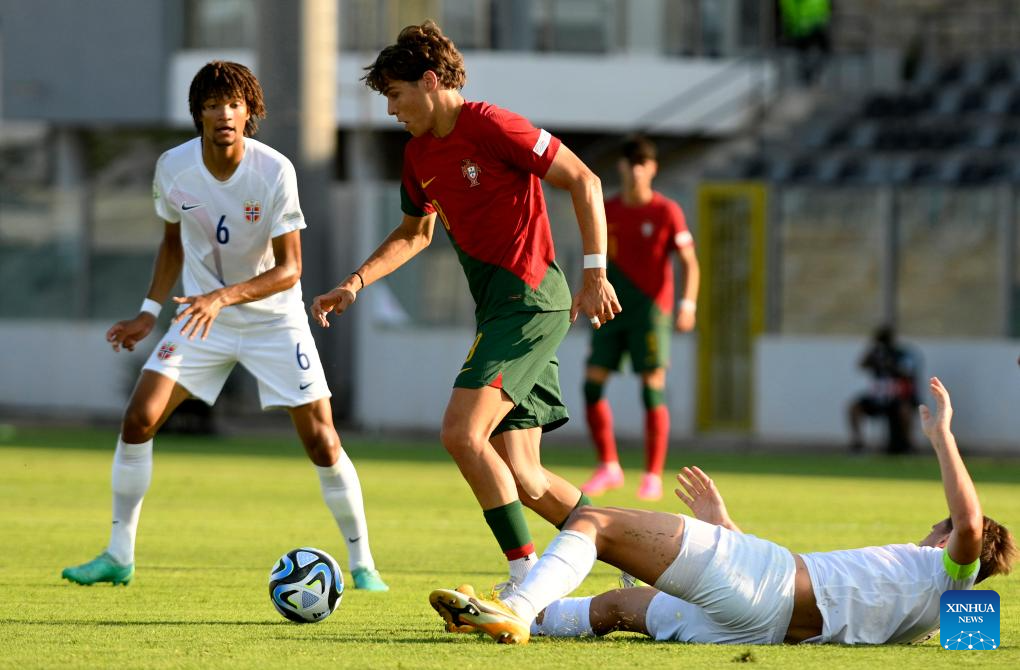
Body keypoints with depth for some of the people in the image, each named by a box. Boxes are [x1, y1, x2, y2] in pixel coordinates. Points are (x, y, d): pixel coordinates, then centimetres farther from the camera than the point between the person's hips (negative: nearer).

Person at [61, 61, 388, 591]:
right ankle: (119, 556, 1)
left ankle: (361, 563, 7)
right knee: (139, 418, -10)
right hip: (202, 314, 3)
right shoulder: (174, 168, -10)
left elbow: (289, 269, -21)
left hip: (274, 317, -3)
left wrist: (223, 296, -34)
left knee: (321, 439, -9)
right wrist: (149, 313, 2)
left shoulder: (274, 171, -21)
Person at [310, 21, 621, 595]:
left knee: (463, 432, -20)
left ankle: (526, 571, -16)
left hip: (530, 299, -9)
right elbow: (415, 232, 30)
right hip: (497, 307, 9)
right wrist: (354, 284, 18)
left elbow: (584, 182, -12)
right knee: (519, 477, 6)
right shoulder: (419, 155, 13)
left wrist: (596, 276, -16)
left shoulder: (490, 126, -13)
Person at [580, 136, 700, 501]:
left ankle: (653, 476, -1)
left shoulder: (667, 212, -3)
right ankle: (608, 467, 6)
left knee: (653, 388, -7)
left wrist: (688, 303, -17)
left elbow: (689, 262, -5)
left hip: (651, 309, -4)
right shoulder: (607, 211, 8)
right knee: (593, 383, -5)